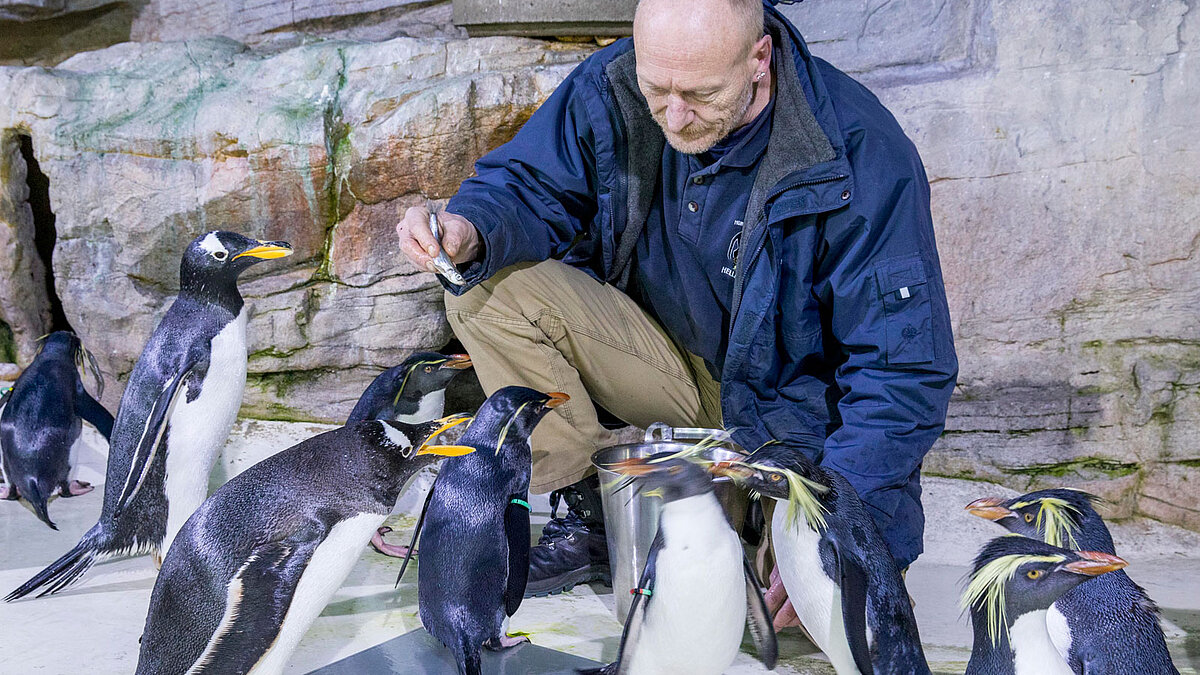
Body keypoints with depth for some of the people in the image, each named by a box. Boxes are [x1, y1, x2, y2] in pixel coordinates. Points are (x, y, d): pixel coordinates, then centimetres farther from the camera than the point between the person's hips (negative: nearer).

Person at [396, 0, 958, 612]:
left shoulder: (862, 156, -24)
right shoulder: (610, 89, -13)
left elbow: (906, 372, -23)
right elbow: (530, 184, -3)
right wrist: (469, 230, -29)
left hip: (790, 407, -3)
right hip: (668, 361, 4)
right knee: (487, 284, -17)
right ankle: (588, 512, -4)